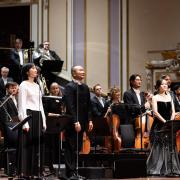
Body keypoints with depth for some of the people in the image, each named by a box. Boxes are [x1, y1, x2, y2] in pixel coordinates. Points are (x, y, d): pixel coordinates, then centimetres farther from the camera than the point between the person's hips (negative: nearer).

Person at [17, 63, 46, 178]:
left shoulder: (37, 86, 18)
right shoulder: (24, 85, -3)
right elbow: (22, 105, -10)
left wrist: (43, 121, 13)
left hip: (38, 117, 7)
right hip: (28, 115, -7)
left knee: (38, 146, 5)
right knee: (27, 145, -6)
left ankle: (36, 172, 9)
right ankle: (25, 173, -3)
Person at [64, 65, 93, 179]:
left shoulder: (85, 87, 15)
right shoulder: (70, 87, -9)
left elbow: (88, 105, 17)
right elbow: (70, 106, -16)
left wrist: (89, 120, 9)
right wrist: (75, 122, -20)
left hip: (81, 122, 7)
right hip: (72, 123, -7)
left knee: (78, 148, 10)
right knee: (71, 148, -2)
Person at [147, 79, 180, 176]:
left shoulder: (169, 97, 15)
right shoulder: (155, 98, 0)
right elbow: (155, 112, -10)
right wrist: (165, 121, -18)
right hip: (159, 125, -5)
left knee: (170, 147, 3)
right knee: (158, 147, -7)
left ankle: (170, 169, 7)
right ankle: (157, 169, -5)